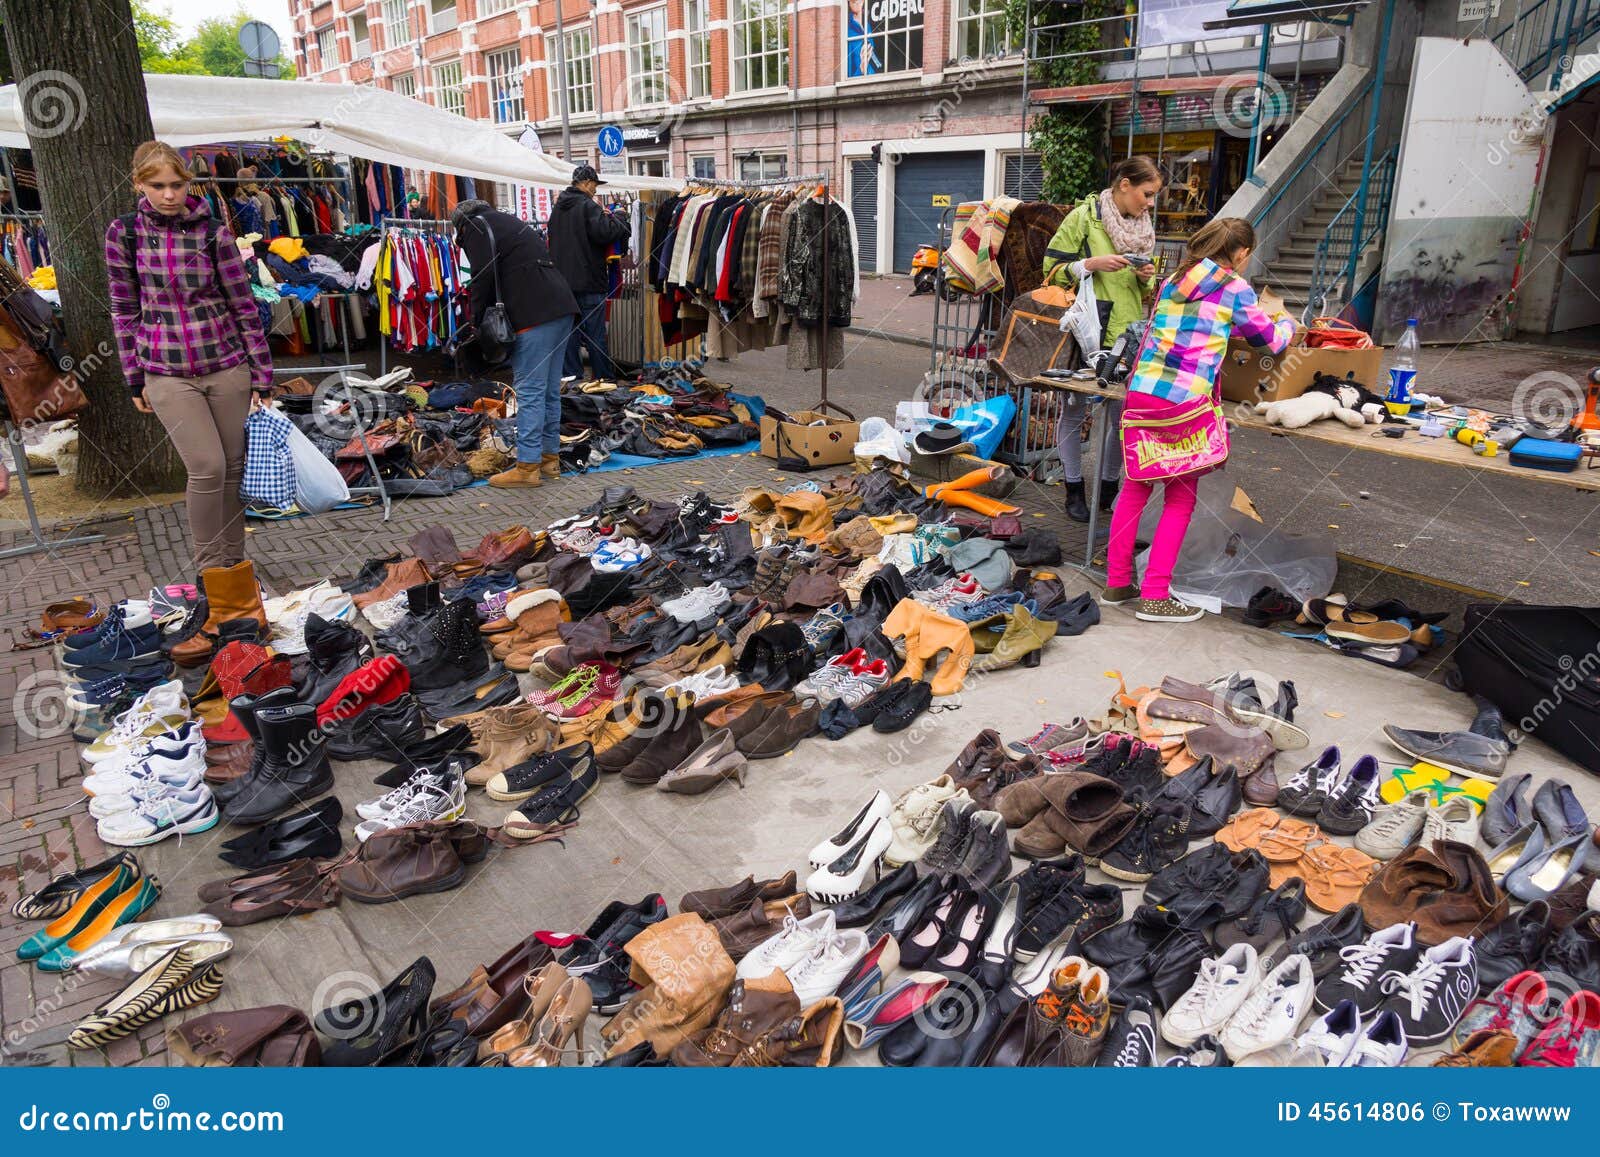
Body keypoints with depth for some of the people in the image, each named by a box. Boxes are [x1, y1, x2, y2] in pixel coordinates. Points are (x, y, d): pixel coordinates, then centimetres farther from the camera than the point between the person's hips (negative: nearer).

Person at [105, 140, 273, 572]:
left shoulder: (213, 233, -4)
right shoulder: (124, 233, -1)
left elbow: (244, 305, -1)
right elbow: (125, 309, 6)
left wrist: (262, 375, -1)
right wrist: (135, 380, 6)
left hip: (227, 367, 1)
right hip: (168, 374, -1)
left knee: (234, 466, 6)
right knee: (207, 467, -12)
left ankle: (234, 560, 21)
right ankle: (210, 566, 4)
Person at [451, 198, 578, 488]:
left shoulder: (476, 226, 4)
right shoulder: (509, 222, 30)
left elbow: (483, 277, -7)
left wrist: (478, 320, 3)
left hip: (535, 315, -9)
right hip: (561, 308, 9)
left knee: (529, 391, -8)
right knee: (549, 390, 14)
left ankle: (527, 467, -6)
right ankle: (550, 458, 20)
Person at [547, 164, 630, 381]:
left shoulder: (557, 208, 14)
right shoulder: (587, 206, -11)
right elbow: (604, 233, -22)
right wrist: (616, 218, -3)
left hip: (563, 280, 7)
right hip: (588, 281, -7)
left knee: (569, 332, 11)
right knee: (596, 334, -1)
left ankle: (571, 374, 14)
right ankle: (605, 378, 5)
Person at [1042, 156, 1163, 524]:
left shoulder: (1144, 226, 15)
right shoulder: (1084, 217, -4)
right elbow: (1052, 271, -6)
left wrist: (1146, 278, 2)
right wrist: (1093, 263, -18)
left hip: (1128, 337, 5)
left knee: (1123, 414, 5)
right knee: (1074, 412, 5)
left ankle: (1109, 487, 21)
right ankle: (1074, 490, 18)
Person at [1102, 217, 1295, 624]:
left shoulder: (1172, 282, 18)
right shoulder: (1235, 289, 2)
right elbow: (1273, 340, 12)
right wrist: (1287, 322, 35)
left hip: (1141, 393, 5)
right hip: (1184, 402, -5)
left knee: (1134, 490, 13)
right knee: (1180, 499, 5)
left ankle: (1117, 583, 19)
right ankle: (1155, 597, 5)